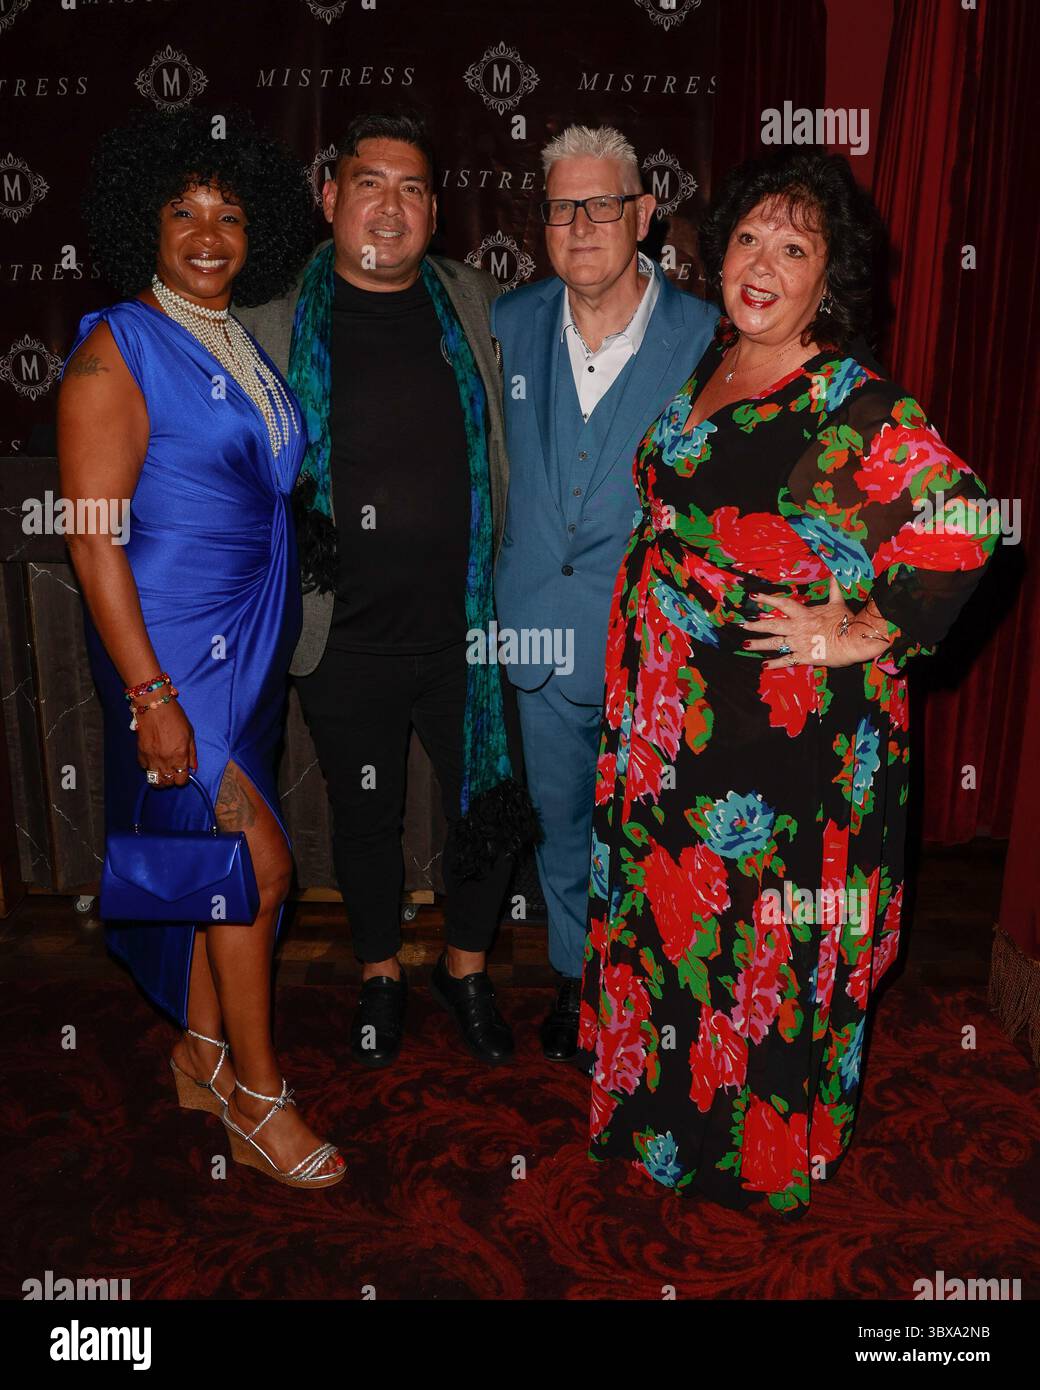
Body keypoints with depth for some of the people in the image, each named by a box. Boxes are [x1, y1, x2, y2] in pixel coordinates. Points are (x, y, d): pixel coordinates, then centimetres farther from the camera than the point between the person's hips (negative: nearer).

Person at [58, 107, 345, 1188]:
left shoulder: (244, 347, 11)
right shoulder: (116, 348, -11)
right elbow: (93, 536, -15)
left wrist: (275, 632, 12)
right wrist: (149, 692, -20)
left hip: (253, 633, 7)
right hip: (173, 641, -7)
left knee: (216, 848, 14)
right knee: (258, 854, -5)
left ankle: (202, 1056, 32)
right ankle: (256, 1095, 14)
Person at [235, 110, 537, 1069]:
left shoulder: (477, 305, 4)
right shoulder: (277, 322, -2)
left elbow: (509, 446, 15)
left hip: (464, 625, 1)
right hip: (345, 633, -1)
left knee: (490, 810, 8)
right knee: (366, 816, 15)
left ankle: (466, 966, 35)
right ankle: (381, 973, 40)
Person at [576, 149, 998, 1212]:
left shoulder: (858, 407, -16)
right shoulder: (702, 375, 7)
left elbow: (962, 531, -23)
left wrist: (863, 631, -17)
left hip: (790, 729, -7)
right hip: (672, 715, 7)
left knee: (770, 938, 8)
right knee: (666, 912, 20)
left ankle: (768, 1155, 34)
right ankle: (664, 1112, 45)